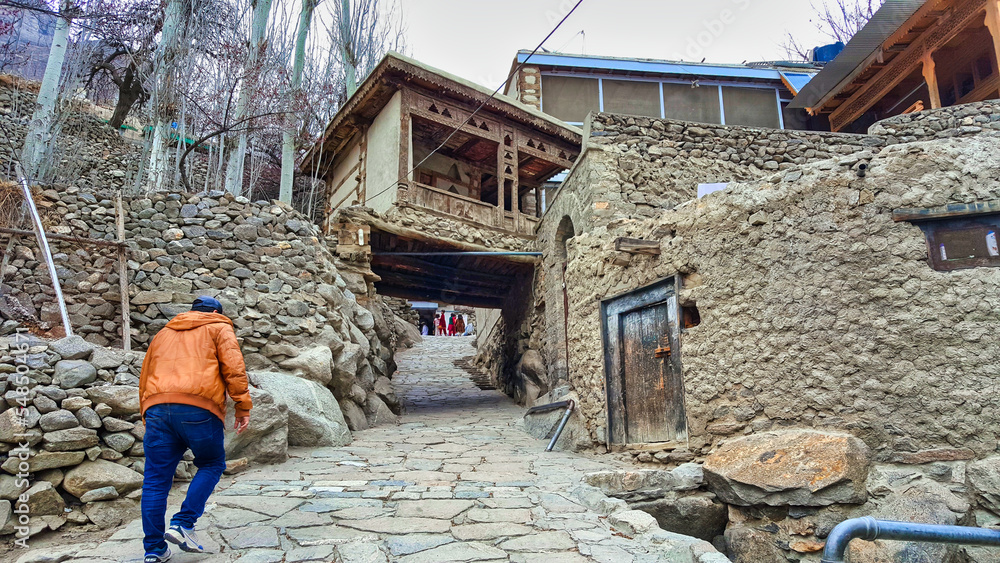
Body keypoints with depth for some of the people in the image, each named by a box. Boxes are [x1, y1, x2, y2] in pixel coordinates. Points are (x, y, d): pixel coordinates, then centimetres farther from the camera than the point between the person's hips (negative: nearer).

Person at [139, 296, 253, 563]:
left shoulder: (163, 333, 31)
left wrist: (148, 417, 34)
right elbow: (233, 368, -1)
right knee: (211, 465, 15)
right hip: (198, 408, -5)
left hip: (156, 407, 5)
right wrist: (243, 406, 0)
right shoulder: (219, 328, 15)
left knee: (155, 479, 10)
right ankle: (183, 524, 4)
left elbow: (144, 378, 30)